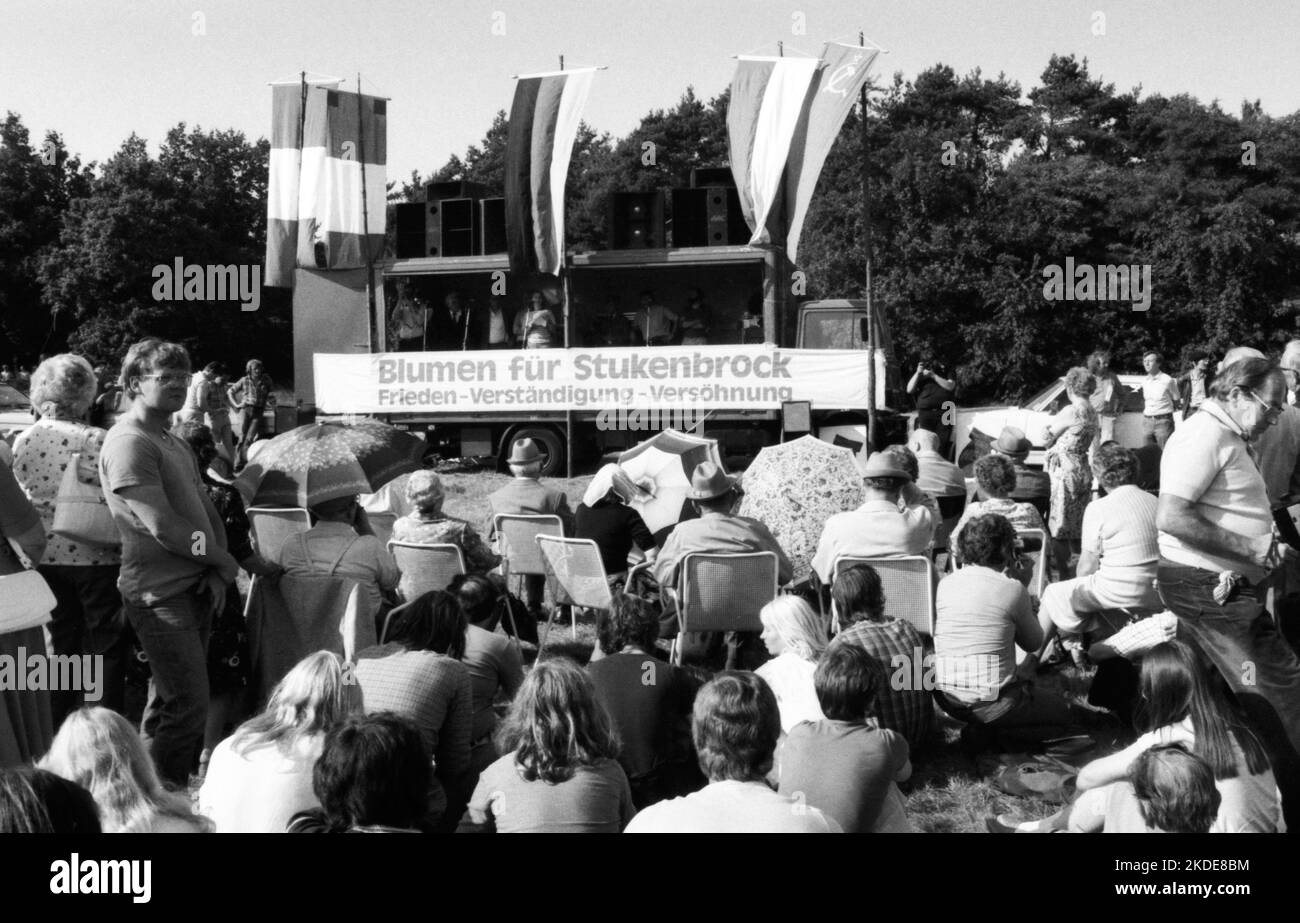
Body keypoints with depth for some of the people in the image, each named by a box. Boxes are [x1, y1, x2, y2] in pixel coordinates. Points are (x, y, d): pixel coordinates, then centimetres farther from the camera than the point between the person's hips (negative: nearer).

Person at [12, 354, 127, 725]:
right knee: (108, 652, 7)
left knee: (60, 652, 17)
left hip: (46, 559, 6)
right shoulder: (96, 441, -16)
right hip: (95, 558, -5)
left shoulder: (21, 441, 0)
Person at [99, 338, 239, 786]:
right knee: (189, 708, -8)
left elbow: (207, 512, 15)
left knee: (168, 707, 16)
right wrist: (226, 562, -8)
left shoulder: (177, 444, 18)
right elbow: (163, 527, -19)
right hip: (161, 595, -9)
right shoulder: (128, 443, -13)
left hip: (196, 589, 9)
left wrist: (216, 574, -1)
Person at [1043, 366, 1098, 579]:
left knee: (1059, 524, -1)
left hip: (1062, 471, -8)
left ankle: (1063, 572, 1)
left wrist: (1050, 424, 10)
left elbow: (1046, 439, -8)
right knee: (1077, 523, 17)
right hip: (1083, 471, 8)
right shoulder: (1092, 413, 7)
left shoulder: (1071, 411, -17)